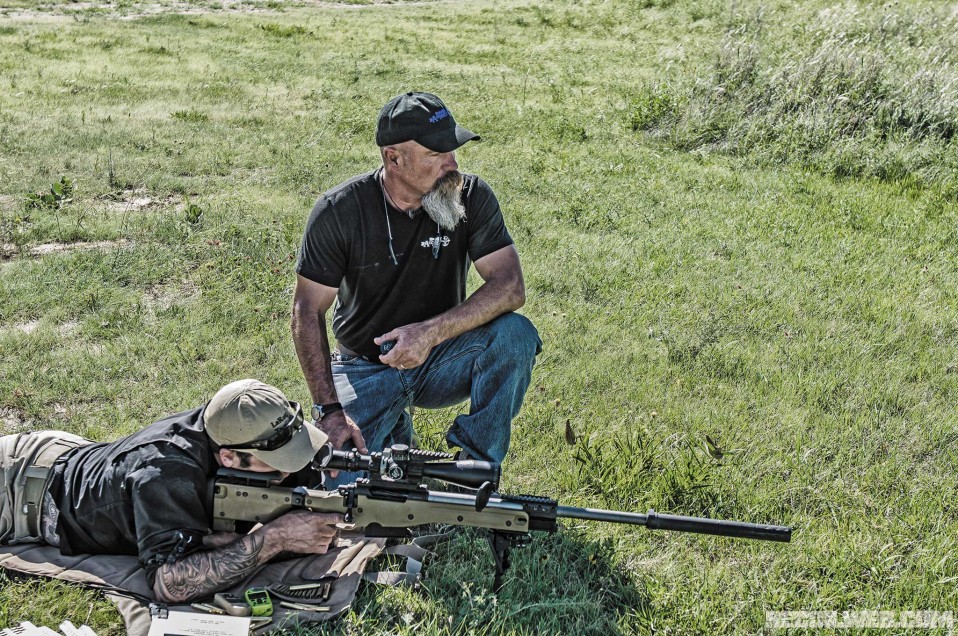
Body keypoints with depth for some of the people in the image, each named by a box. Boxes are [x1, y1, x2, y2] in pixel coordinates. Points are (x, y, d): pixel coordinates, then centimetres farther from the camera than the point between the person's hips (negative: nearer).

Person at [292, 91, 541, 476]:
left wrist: (432, 332, -33)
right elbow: (308, 312, -11)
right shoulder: (339, 212, -16)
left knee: (515, 333, -28)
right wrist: (329, 410, -19)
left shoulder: (472, 197, -12)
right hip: (365, 368, 0)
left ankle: (476, 463, -11)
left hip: (440, 358, 1)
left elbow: (510, 287, -19)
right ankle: (393, 430, 16)